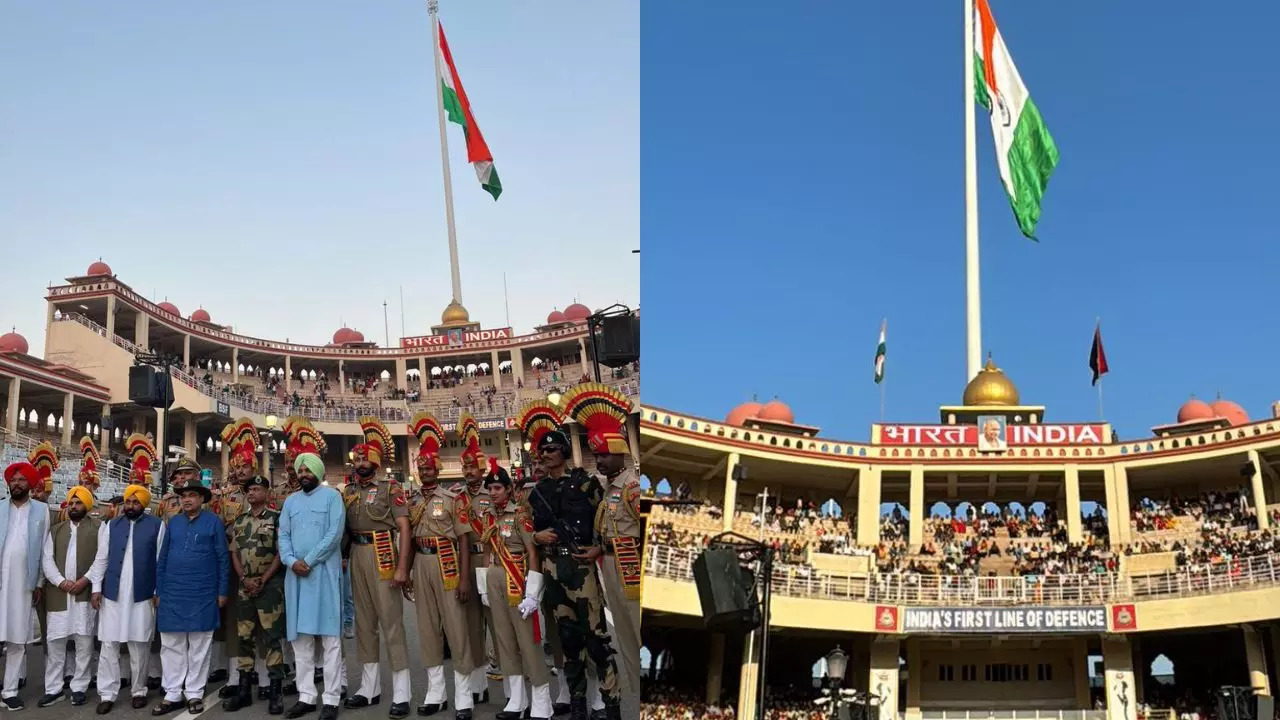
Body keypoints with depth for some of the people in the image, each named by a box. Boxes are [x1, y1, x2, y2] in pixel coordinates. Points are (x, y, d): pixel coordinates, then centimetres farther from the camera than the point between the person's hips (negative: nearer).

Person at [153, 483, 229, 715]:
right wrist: (159, 592, 8)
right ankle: (173, 694, 13)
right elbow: (162, 559, 12)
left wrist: (222, 592, -3)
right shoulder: (173, 523, 9)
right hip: (172, 594, 3)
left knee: (199, 647, 5)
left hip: (202, 595, -3)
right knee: (171, 646, 6)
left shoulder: (213, 522, -1)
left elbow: (222, 559, -1)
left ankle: (195, 694, 13)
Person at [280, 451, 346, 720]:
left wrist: (309, 561, -13)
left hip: (324, 571, -5)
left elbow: (335, 533, -9)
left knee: (330, 638, -4)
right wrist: (291, 561, -9)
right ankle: (306, 696, 12)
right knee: (300, 638, 6)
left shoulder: (331, 496, 1)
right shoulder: (290, 501, 16)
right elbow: (283, 536, 9)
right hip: (296, 574, 5)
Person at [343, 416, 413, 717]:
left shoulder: (391, 488, -4)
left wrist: (402, 567, -17)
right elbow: (343, 528, 18)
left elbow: (404, 528, -9)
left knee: (391, 621, -7)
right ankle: (369, 687, 20)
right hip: (357, 556, 6)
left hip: (382, 554, -6)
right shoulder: (348, 491, 12)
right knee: (363, 621, 11)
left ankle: (401, 694, -5)